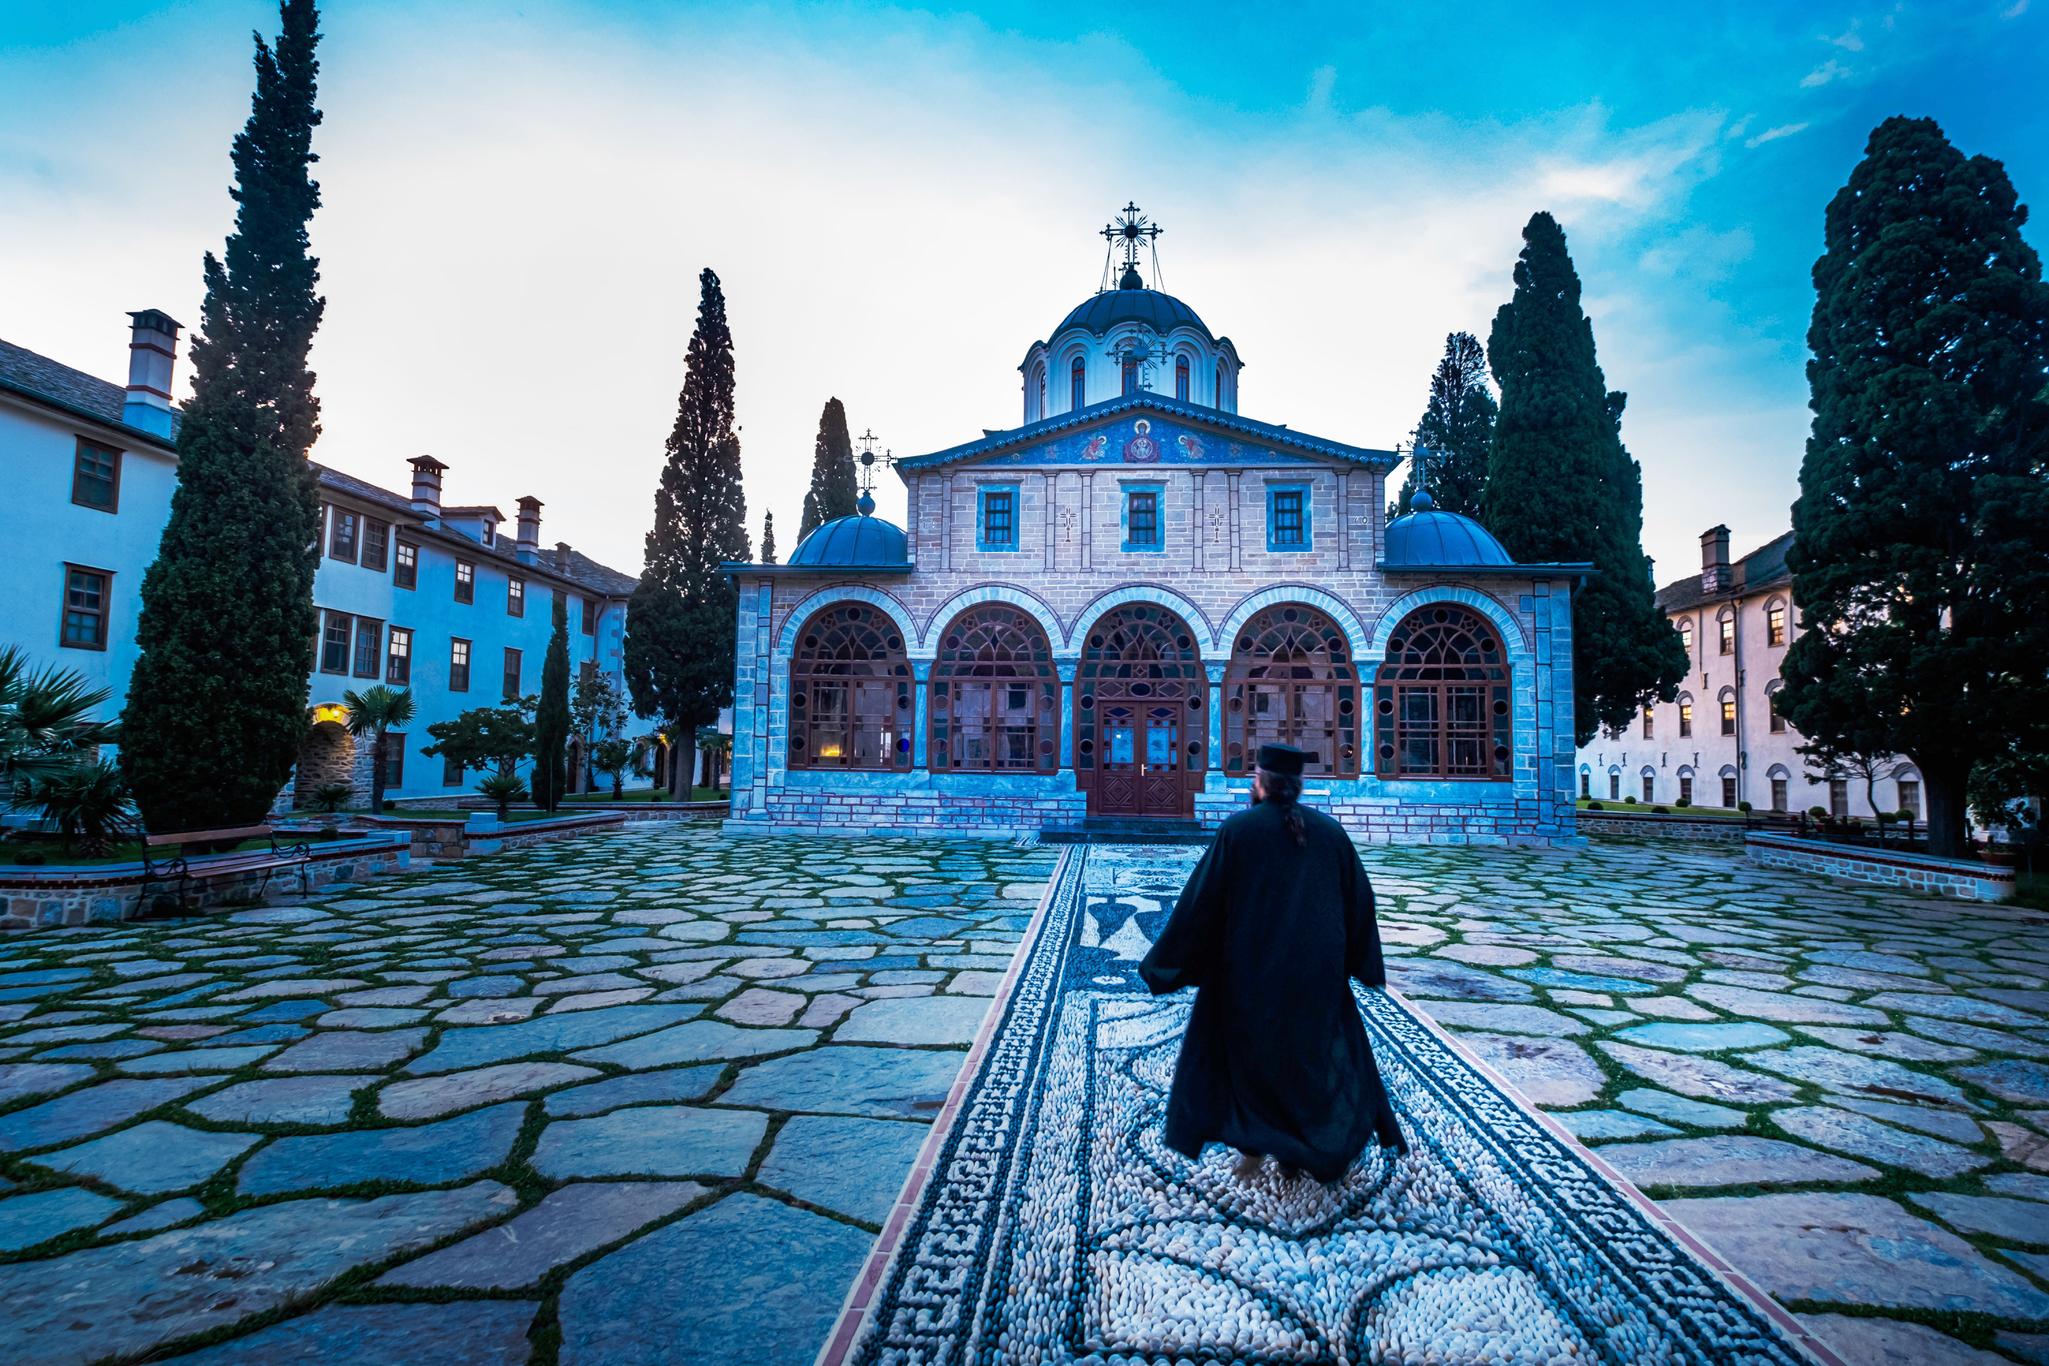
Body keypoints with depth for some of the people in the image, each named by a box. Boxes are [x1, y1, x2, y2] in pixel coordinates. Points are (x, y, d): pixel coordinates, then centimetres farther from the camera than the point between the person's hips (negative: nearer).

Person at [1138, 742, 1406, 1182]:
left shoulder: (1238, 829, -13)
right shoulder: (1331, 832, -1)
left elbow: (1200, 900, -12)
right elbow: (1360, 899, 6)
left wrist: (1164, 962, -1)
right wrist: (1365, 964, 20)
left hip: (1250, 970, -3)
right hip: (1316, 971, 3)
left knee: (1248, 1054, 16)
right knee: (1317, 1054, 19)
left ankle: (1251, 1148, 16)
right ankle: (1329, 1150, 24)